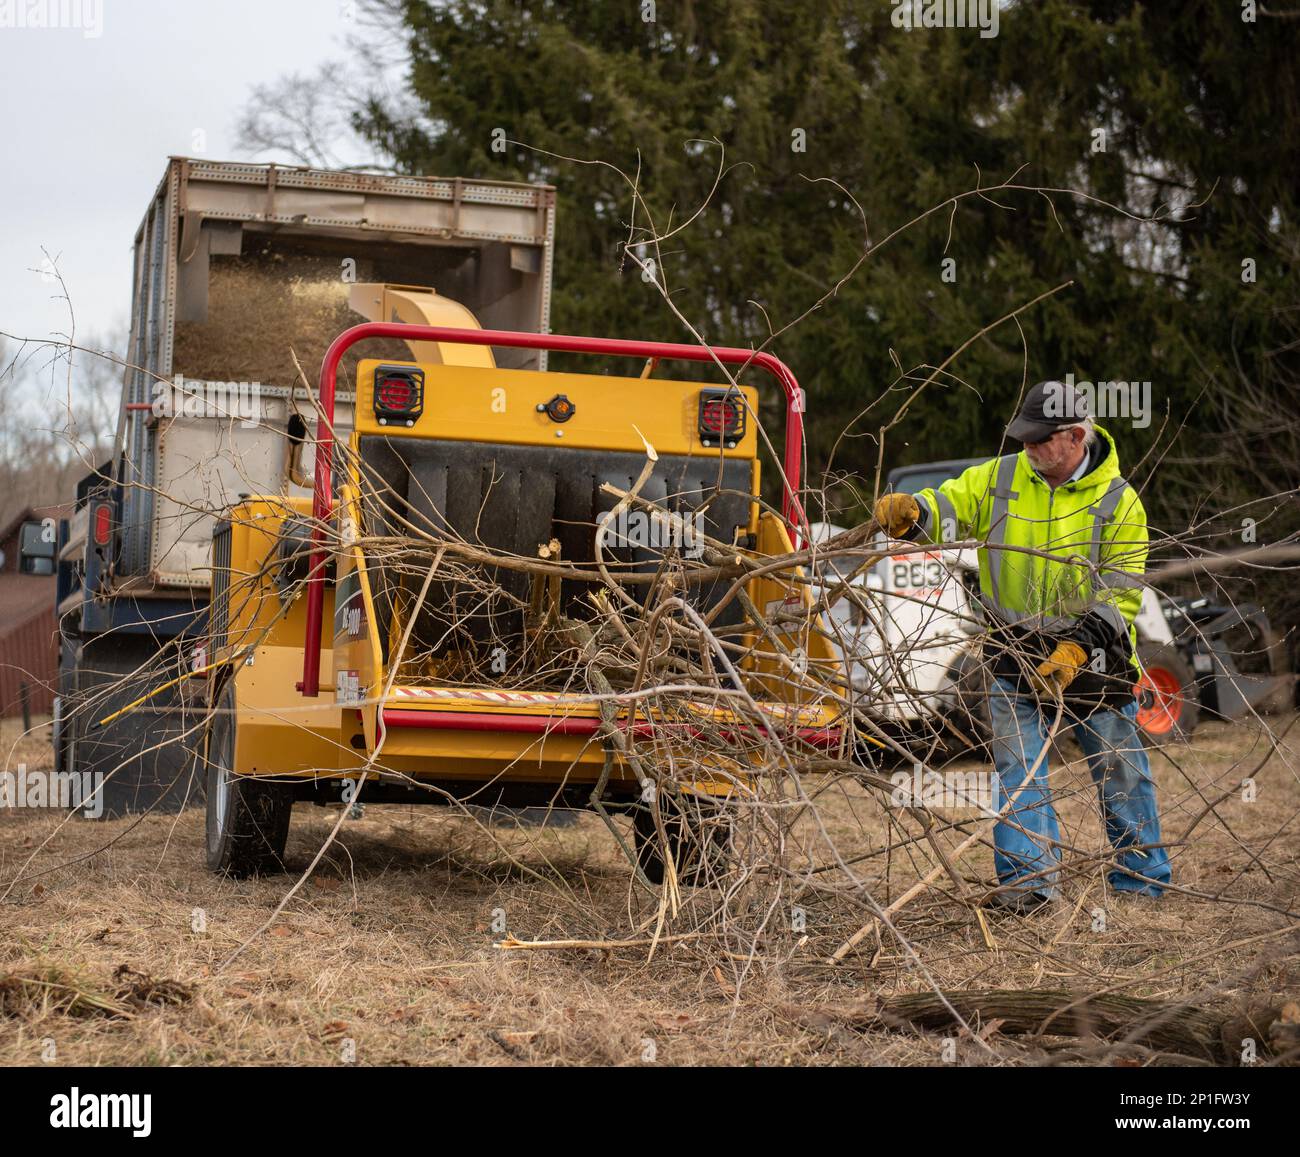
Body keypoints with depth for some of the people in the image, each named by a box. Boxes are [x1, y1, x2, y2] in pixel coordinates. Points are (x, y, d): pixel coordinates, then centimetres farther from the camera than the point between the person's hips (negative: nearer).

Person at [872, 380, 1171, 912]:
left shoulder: (1118, 501, -8)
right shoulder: (1000, 479, 0)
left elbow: (1121, 593, -10)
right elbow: (947, 505, 1)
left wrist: (1078, 649, -23)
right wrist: (909, 512, -24)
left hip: (1092, 655, -2)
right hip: (1015, 654, 2)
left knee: (1120, 770, 7)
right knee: (1019, 767, -7)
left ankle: (1142, 882, 19)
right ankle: (1029, 878, -8)